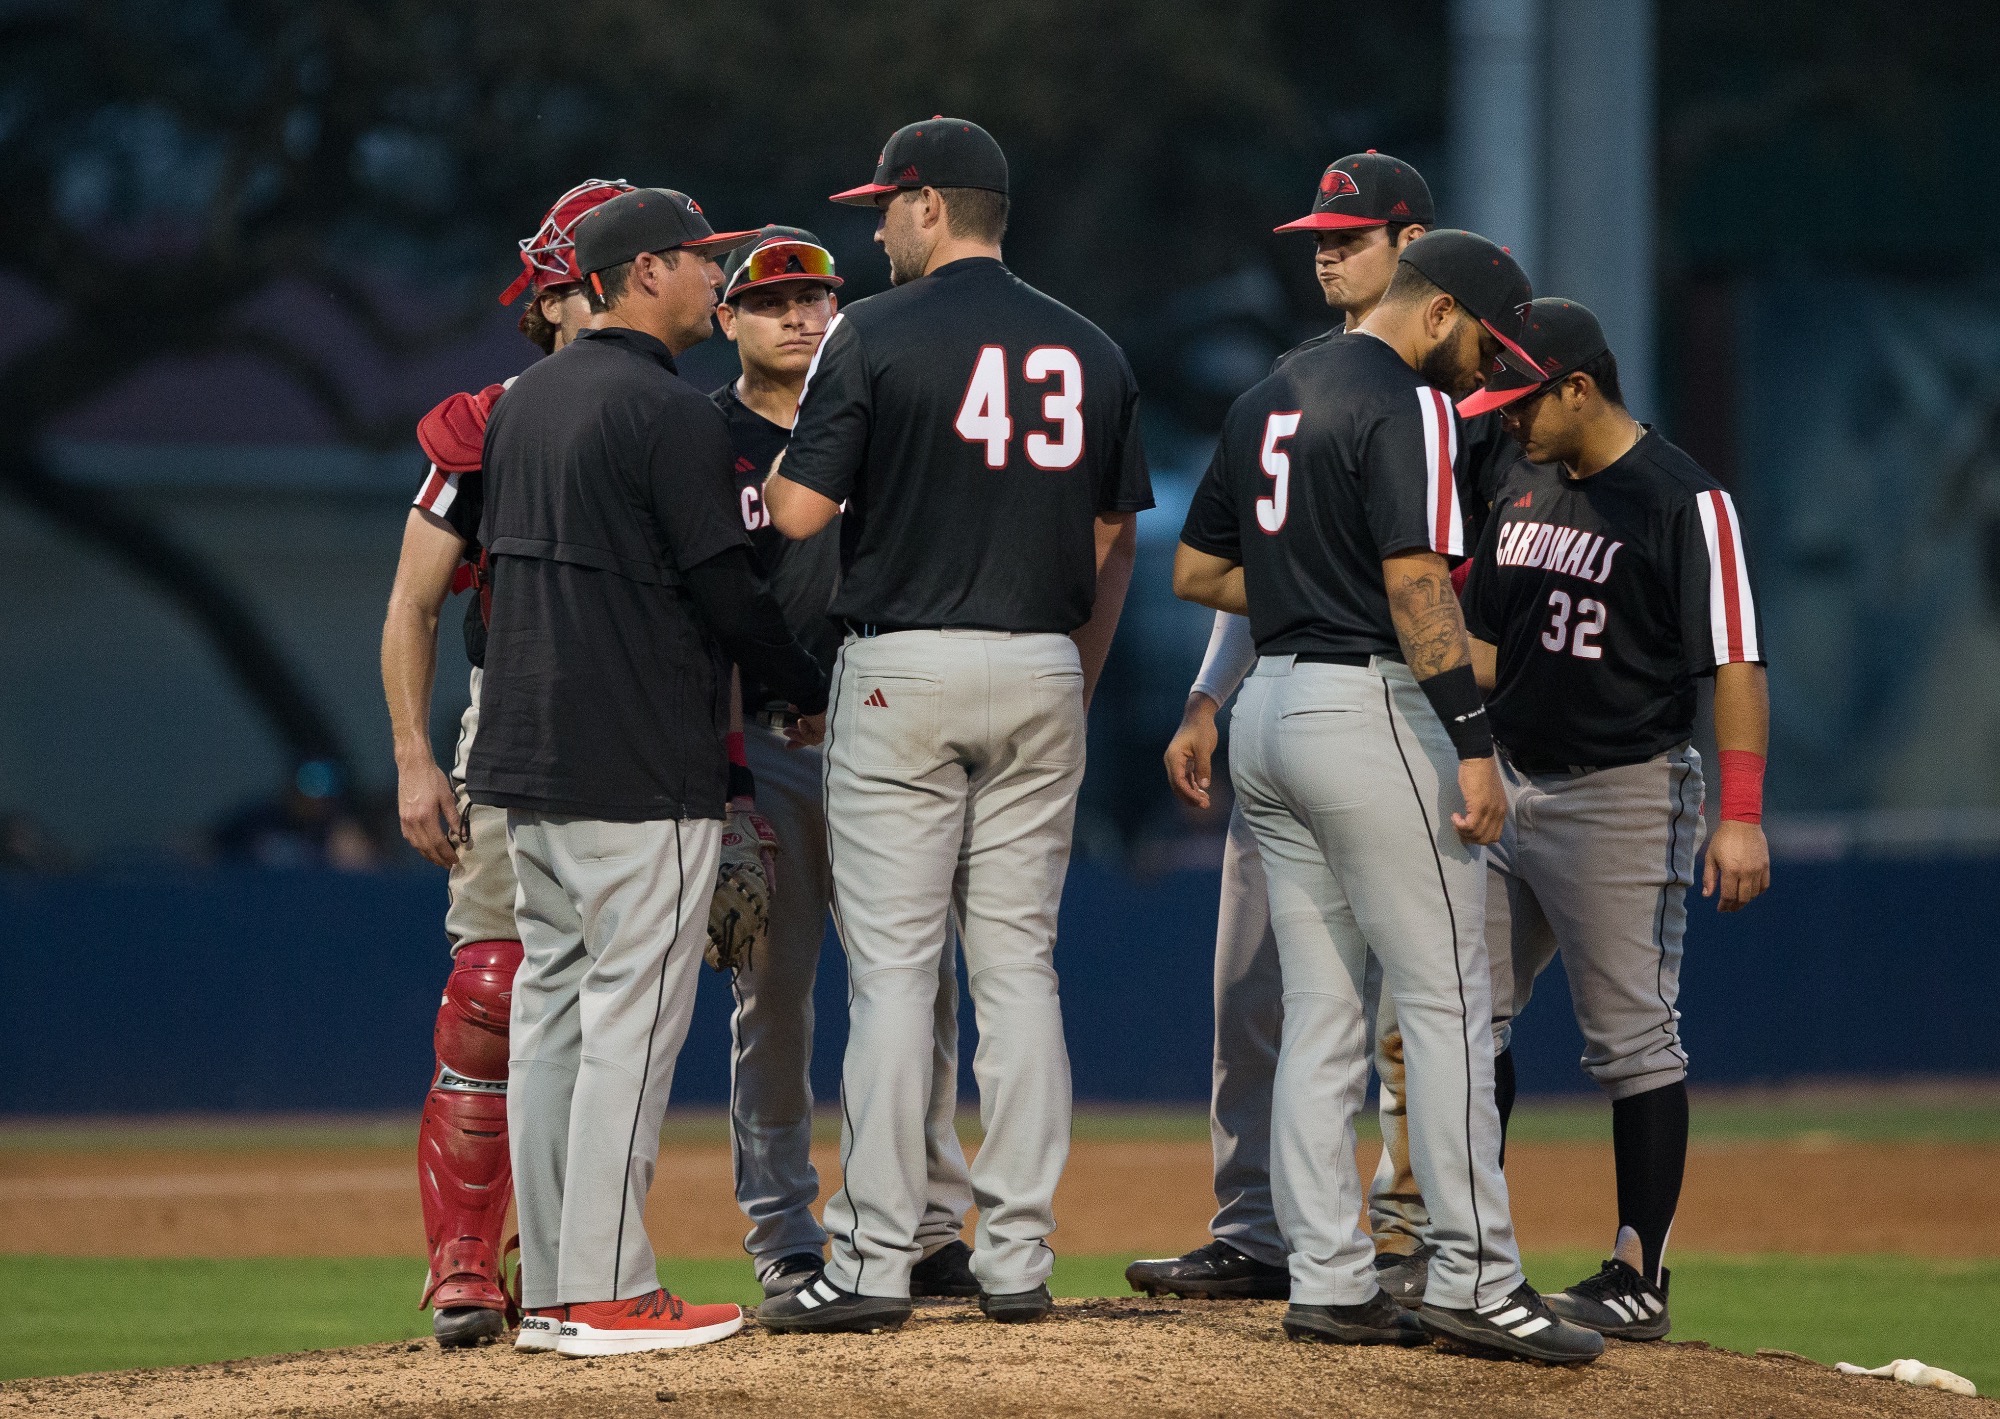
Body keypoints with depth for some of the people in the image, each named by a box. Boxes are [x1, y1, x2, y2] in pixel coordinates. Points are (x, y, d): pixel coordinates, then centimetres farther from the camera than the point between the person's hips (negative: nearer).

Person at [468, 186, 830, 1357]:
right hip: (641, 770, -9)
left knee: (552, 1004, 10)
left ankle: (552, 1284, 12)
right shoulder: (672, 413, -13)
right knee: (632, 1017, -7)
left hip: (529, 762, 9)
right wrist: (815, 694, 1)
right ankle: (609, 1292, -8)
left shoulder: (526, 403, 14)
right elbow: (727, 590, -13)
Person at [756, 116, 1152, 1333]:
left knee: (893, 968, -3)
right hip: (1040, 676, 4)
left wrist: (777, 465, 12)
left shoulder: (873, 335, -7)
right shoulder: (1092, 351, 9)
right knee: (1020, 966, 7)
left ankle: (877, 1263, -6)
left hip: (904, 671, -4)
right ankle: (1019, 1259, 6)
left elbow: (797, 513, -10)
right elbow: (1115, 541, 12)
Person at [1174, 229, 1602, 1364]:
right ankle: (1475, 1280, -9)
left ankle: (1329, 1282, 7)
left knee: (1322, 1011, 9)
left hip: (1270, 710, 9)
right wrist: (1475, 743, -21)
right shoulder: (1406, 406, -11)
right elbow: (1417, 582, -20)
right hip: (1371, 711, -9)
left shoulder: (1266, 402, 16)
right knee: (1448, 1000, -6)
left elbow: (1196, 569, 21)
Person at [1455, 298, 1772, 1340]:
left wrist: (1741, 817, -21)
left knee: (1632, 1039, -5)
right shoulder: (1523, 493, 12)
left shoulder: (1684, 502, -12)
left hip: (1622, 798, -8)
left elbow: (1735, 663, -15)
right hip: (1508, 788, 8)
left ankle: (1639, 1280, -2)